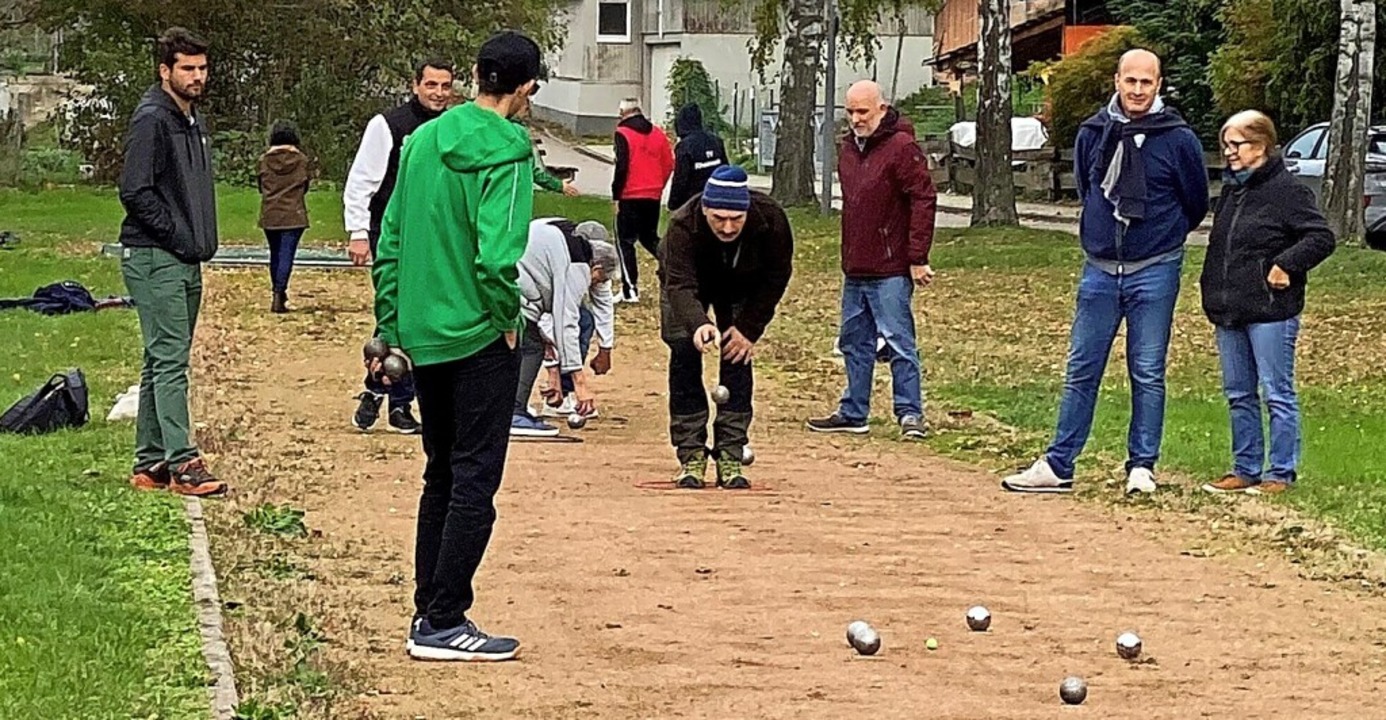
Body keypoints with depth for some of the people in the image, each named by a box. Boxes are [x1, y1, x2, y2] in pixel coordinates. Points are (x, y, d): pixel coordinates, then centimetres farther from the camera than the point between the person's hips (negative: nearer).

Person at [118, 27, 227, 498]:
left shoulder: (192, 121, 17)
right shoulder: (152, 120, -12)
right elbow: (135, 191, -18)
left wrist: (201, 242, 10)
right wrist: (179, 238, -15)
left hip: (186, 261, 9)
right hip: (155, 259, -9)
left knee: (162, 362, 11)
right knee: (170, 361, -12)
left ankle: (150, 463, 16)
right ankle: (182, 463, -15)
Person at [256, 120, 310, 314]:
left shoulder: (264, 160, -1)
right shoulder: (301, 160, -4)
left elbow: (261, 187, 9)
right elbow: (305, 186, 7)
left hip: (269, 215, 2)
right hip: (293, 215, -2)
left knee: (275, 255, 15)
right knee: (286, 255, -5)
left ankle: (278, 294, 21)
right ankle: (279, 296, -14)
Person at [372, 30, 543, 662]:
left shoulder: (424, 140, 7)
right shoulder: (505, 151, -14)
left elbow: (390, 242, 9)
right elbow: (496, 255, -24)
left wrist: (392, 330, 14)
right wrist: (508, 316, -8)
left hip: (422, 337, 7)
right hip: (479, 340, -7)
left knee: (441, 477, 17)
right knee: (474, 483, -1)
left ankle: (430, 611, 22)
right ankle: (443, 625, -1)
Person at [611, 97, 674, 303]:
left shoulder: (623, 134, -9)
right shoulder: (657, 133, 7)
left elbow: (621, 167, -15)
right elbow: (669, 165, 7)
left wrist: (616, 195, -8)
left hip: (630, 196, -5)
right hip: (653, 196, 5)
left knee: (625, 241, 2)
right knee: (649, 237, 21)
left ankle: (630, 289, -3)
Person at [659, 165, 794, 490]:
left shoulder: (771, 219, -34)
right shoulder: (683, 225, -40)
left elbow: (776, 278, -19)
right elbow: (680, 285, -47)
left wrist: (750, 328, -22)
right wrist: (698, 324, -67)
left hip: (743, 287, 1)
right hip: (692, 283, -1)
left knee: (738, 356, -10)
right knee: (684, 351, -13)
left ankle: (730, 458, -7)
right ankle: (691, 457, -7)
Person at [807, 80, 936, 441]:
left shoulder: (901, 147, -12)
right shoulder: (848, 148, 14)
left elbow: (924, 200, -15)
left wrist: (917, 259, -18)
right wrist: (848, 255, 17)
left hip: (890, 271, -9)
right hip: (855, 269, 9)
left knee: (898, 341, -7)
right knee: (854, 342, 14)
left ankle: (910, 413, -2)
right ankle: (853, 412, 22)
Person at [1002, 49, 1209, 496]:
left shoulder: (1178, 139, -6)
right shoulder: (1093, 133, 3)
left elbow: (1196, 203, 7)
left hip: (1154, 271, -3)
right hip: (1099, 269, 3)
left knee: (1147, 374, 3)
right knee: (1081, 371, 5)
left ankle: (1142, 466, 11)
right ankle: (1058, 466, 9)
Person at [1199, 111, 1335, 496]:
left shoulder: (1287, 191, -10)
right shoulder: (1231, 191, 15)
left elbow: (1322, 238, -13)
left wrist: (1287, 264, -20)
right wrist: (1213, 295, 15)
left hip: (1270, 311, -8)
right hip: (1230, 312, 8)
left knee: (1278, 394, -2)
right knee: (1238, 394, 13)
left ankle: (1281, 474, 4)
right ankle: (1246, 470, 21)